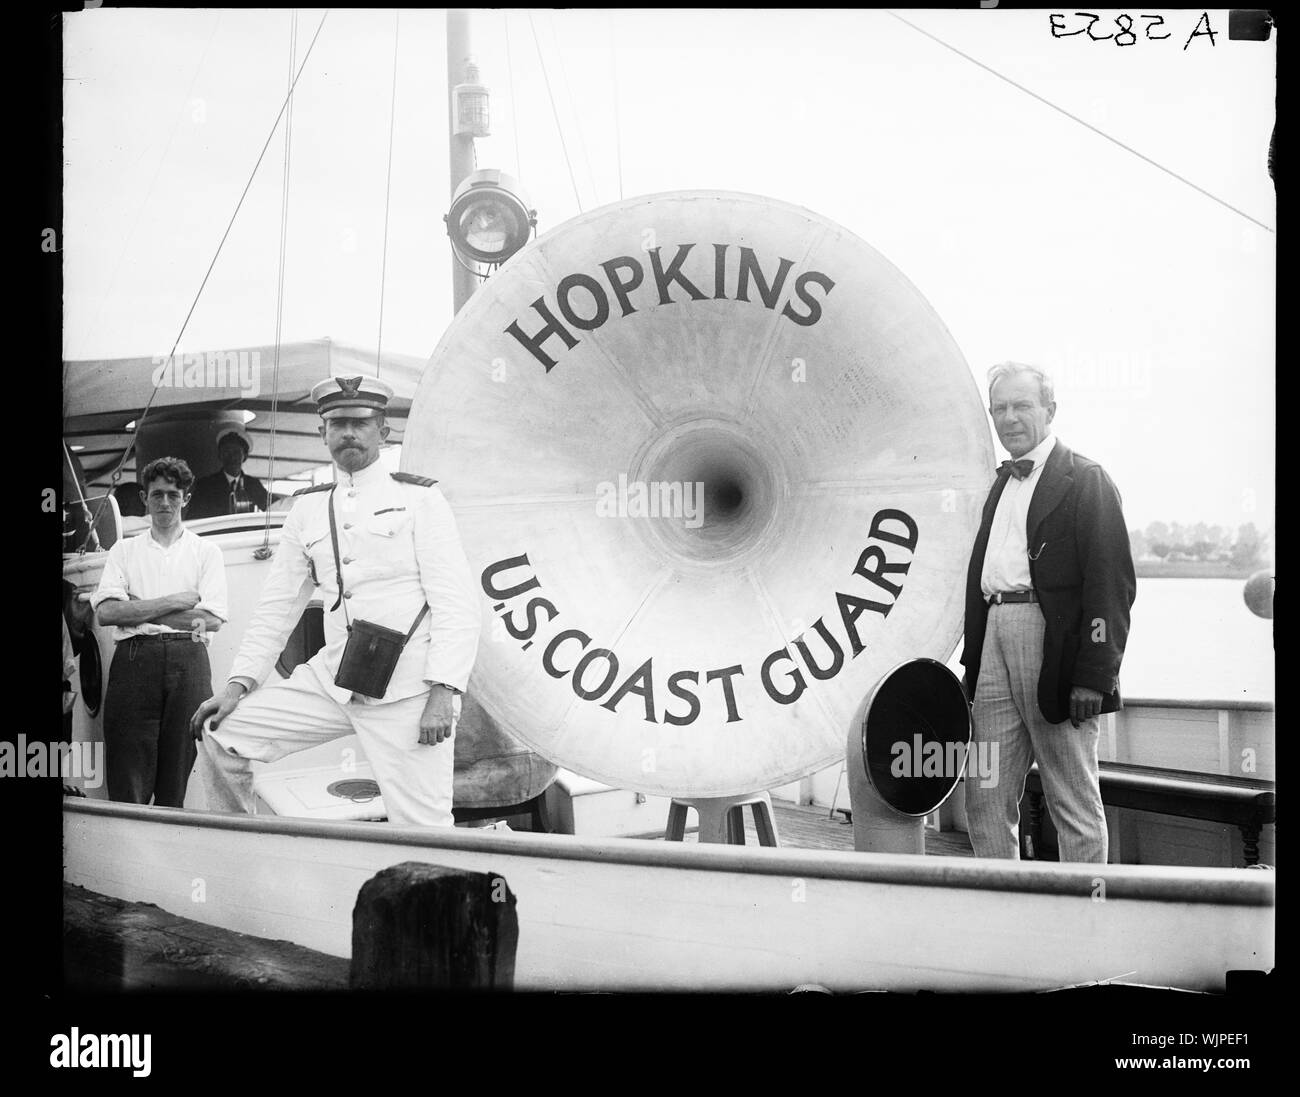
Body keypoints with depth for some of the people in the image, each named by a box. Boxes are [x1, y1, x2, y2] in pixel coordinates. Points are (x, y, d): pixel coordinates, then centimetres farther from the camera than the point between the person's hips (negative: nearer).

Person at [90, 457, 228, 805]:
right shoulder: (124, 550, 16)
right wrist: (176, 602, -4)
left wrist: (139, 610, -1)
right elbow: (106, 612, 1)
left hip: (188, 662, 0)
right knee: (127, 784, -7)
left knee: (178, 783, -2)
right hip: (135, 658, 0)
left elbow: (212, 618, 0)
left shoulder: (206, 552, 14)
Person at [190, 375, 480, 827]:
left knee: (423, 831, -12)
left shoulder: (418, 499, 0)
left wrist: (443, 692, -17)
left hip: (409, 692, -5)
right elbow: (277, 606, 17)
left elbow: (456, 605, -7)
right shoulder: (308, 509, 14)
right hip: (330, 682, 5)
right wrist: (239, 683, 6)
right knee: (222, 734, -1)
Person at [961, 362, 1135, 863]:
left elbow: (1111, 584, -11)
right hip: (995, 641, 7)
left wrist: (1093, 676, -18)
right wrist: (973, 661, 12)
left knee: (1076, 807, 1)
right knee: (985, 802, 7)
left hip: (1054, 651, -7)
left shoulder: (1085, 479, -4)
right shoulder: (1001, 482, 20)